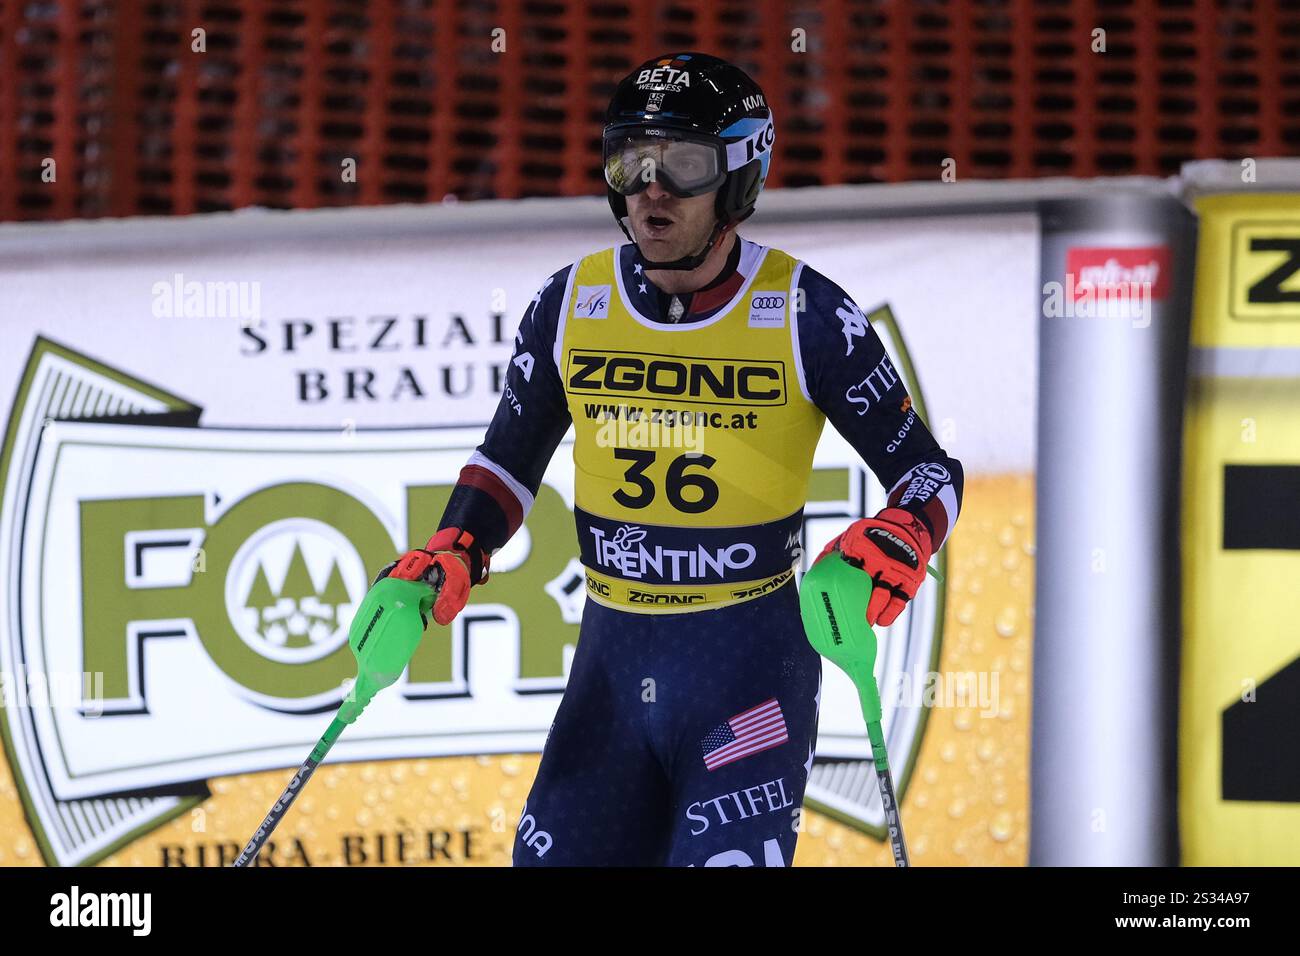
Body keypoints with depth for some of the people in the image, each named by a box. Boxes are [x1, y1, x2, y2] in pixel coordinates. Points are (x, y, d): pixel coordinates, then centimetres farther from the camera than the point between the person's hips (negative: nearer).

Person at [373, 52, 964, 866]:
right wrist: (451, 556, -2)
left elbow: (928, 473, -2)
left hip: (751, 665, -4)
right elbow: (509, 460, 15)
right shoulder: (573, 304, 0)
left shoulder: (802, 313, -9)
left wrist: (900, 541, -23)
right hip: (612, 661, 4)